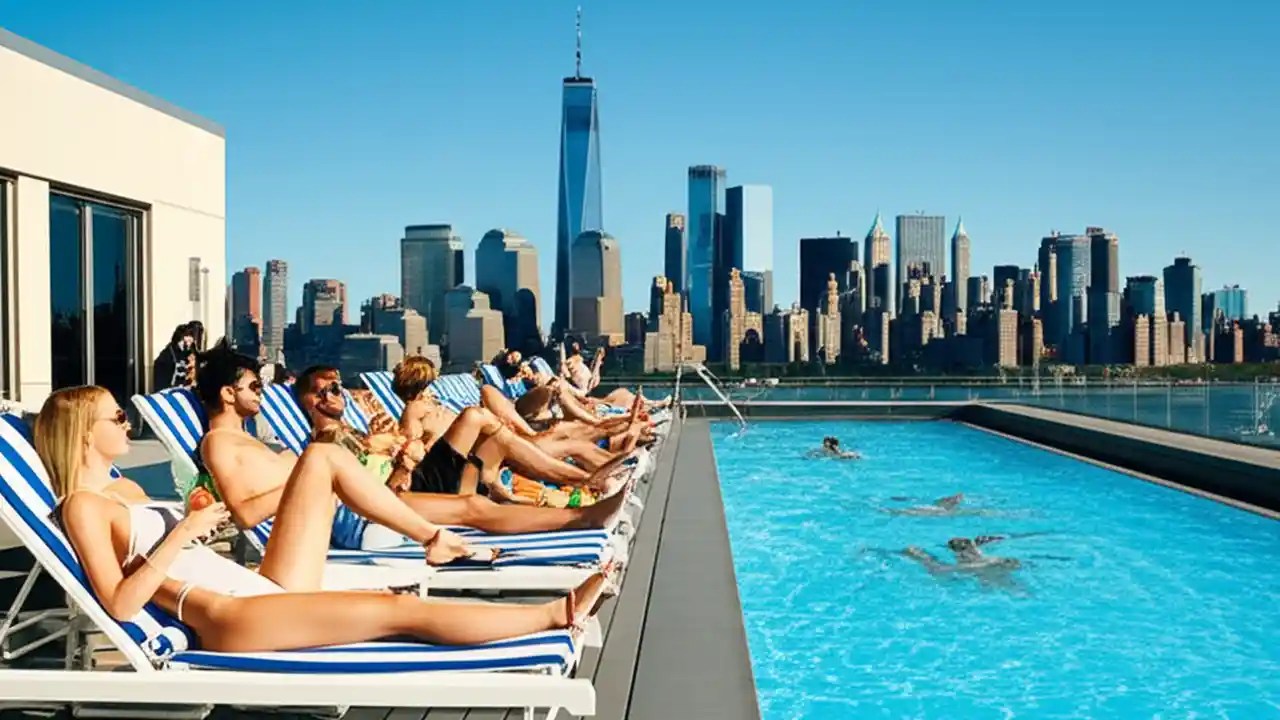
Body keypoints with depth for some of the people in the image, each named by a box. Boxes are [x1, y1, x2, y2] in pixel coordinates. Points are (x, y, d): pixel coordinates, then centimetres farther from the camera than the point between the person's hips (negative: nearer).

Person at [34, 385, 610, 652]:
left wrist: (197, 521, 8)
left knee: (320, 457, 3)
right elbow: (120, 604, -15)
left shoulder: (126, 489, 22)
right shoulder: (83, 506, -5)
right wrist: (184, 531, -17)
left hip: (261, 591, 9)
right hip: (226, 620, -9)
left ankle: (429, 533, -2)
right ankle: (557, 613, -12)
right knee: (400, 611, -18)